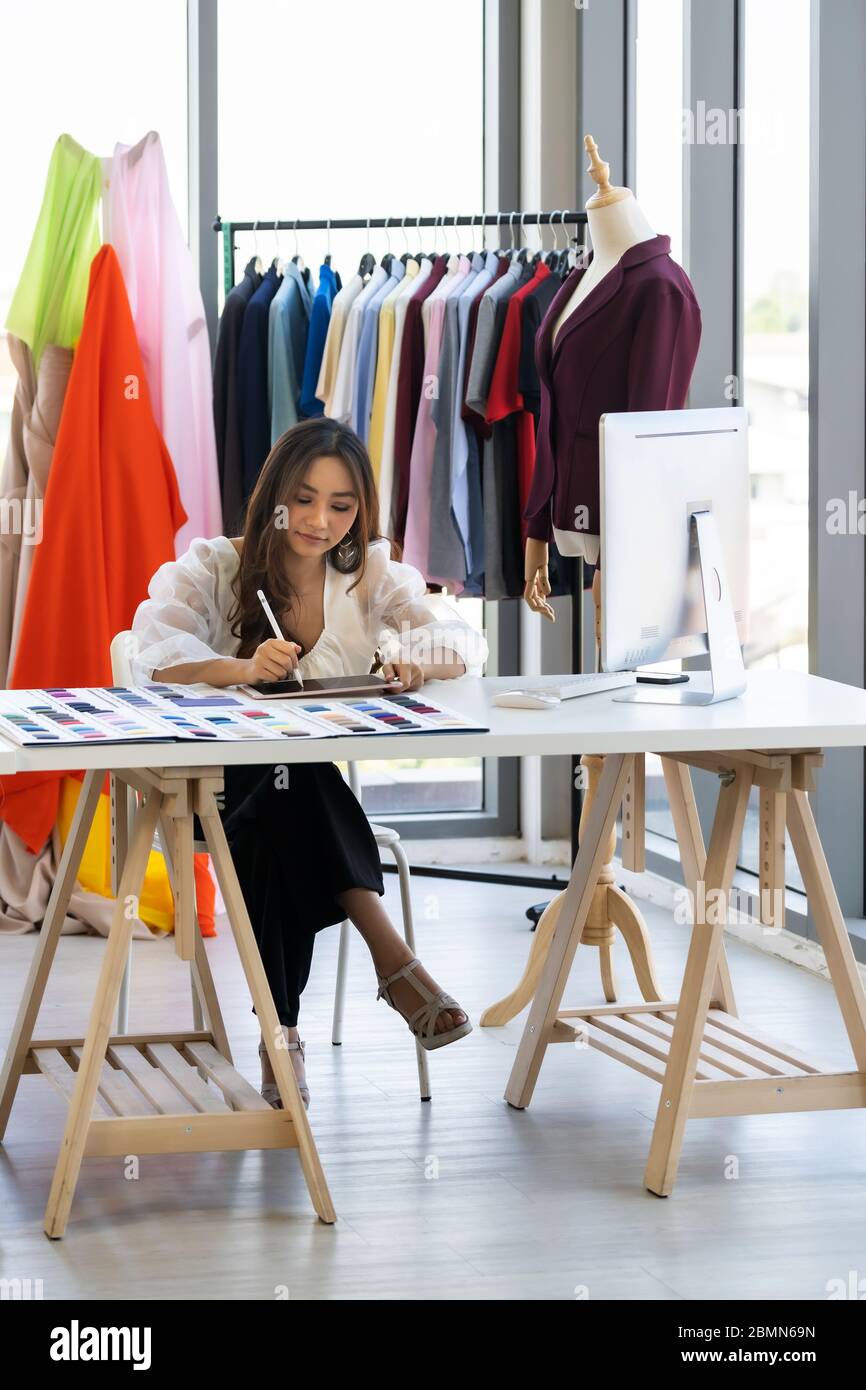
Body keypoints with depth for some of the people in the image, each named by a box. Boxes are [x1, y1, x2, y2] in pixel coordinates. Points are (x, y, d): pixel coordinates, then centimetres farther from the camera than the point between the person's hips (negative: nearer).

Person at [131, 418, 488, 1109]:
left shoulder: (374, 576, 11)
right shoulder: (211, 568, 2)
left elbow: (467, 643, -1)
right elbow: (155, 653, -18)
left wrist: (411, 655, -27)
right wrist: (242, 667, -40)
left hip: (317, 784, 3)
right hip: (214, 780, -3)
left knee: (280, 831, -35)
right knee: (290, 776, -37)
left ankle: (283, 1026, -33)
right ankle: (393, 958, -42)